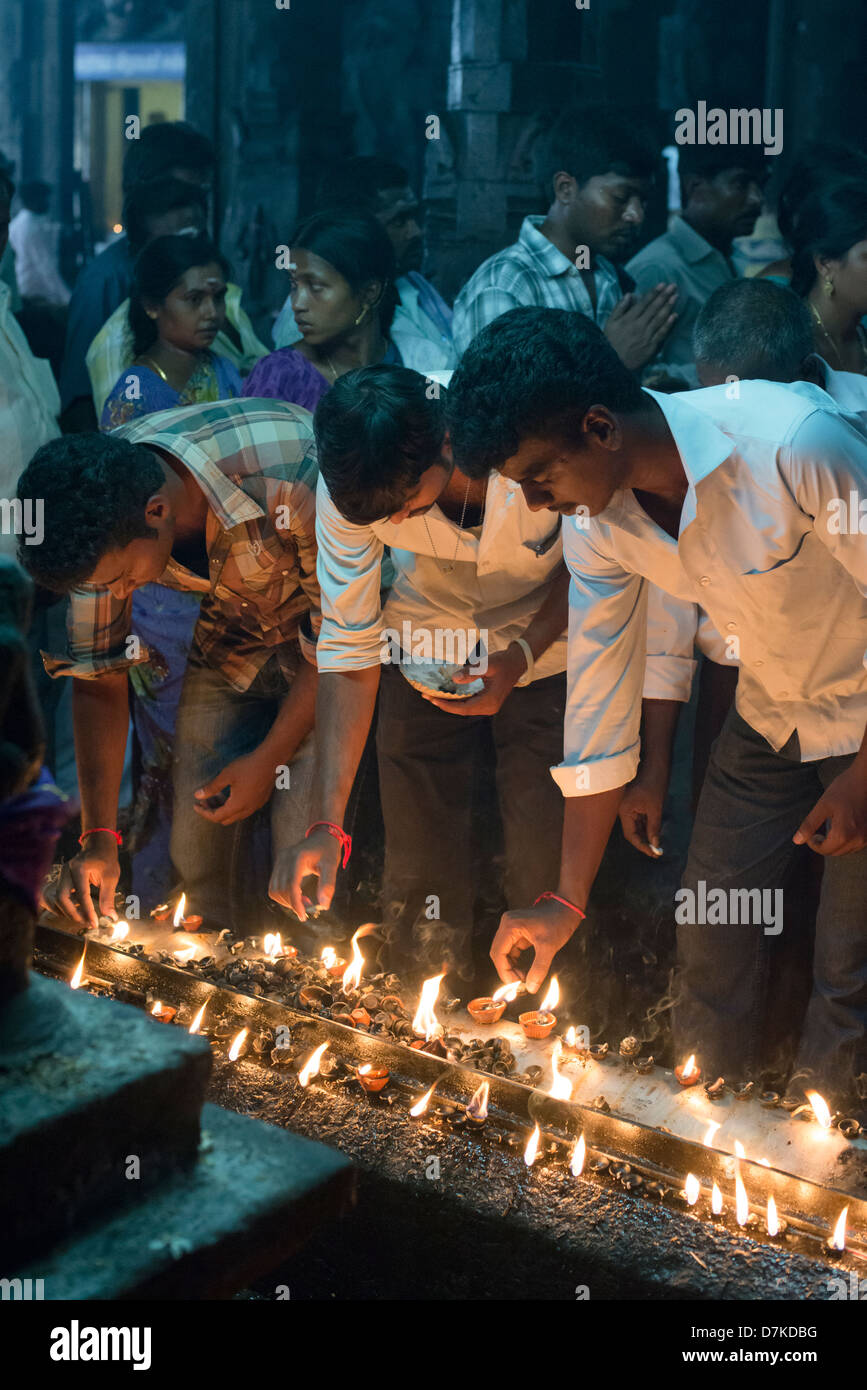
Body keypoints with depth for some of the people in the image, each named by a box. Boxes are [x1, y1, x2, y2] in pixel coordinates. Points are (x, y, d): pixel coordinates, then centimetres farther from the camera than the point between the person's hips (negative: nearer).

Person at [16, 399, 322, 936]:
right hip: (230, 640, 5)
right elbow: (100, 672, -10)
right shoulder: (100, 512, -22)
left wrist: (269, 759, -17)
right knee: (199, 852, -1)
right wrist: (100, 839, -13)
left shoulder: (289, 473, -38)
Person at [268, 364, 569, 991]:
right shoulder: (349, 489, -25)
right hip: (429, 644, 2)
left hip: (545, 639, -1)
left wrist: (522, 656, -26)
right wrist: (327, 823, -24)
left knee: (541, 859, -5)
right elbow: (349, 646, -19)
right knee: (420, 866, 3)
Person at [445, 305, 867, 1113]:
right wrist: (567, 902, -4)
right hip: (769, 712, 6)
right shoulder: (594, 519, -12)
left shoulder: (794, 441, -34)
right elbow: (598, 703, -5)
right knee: (710, 938, 8)